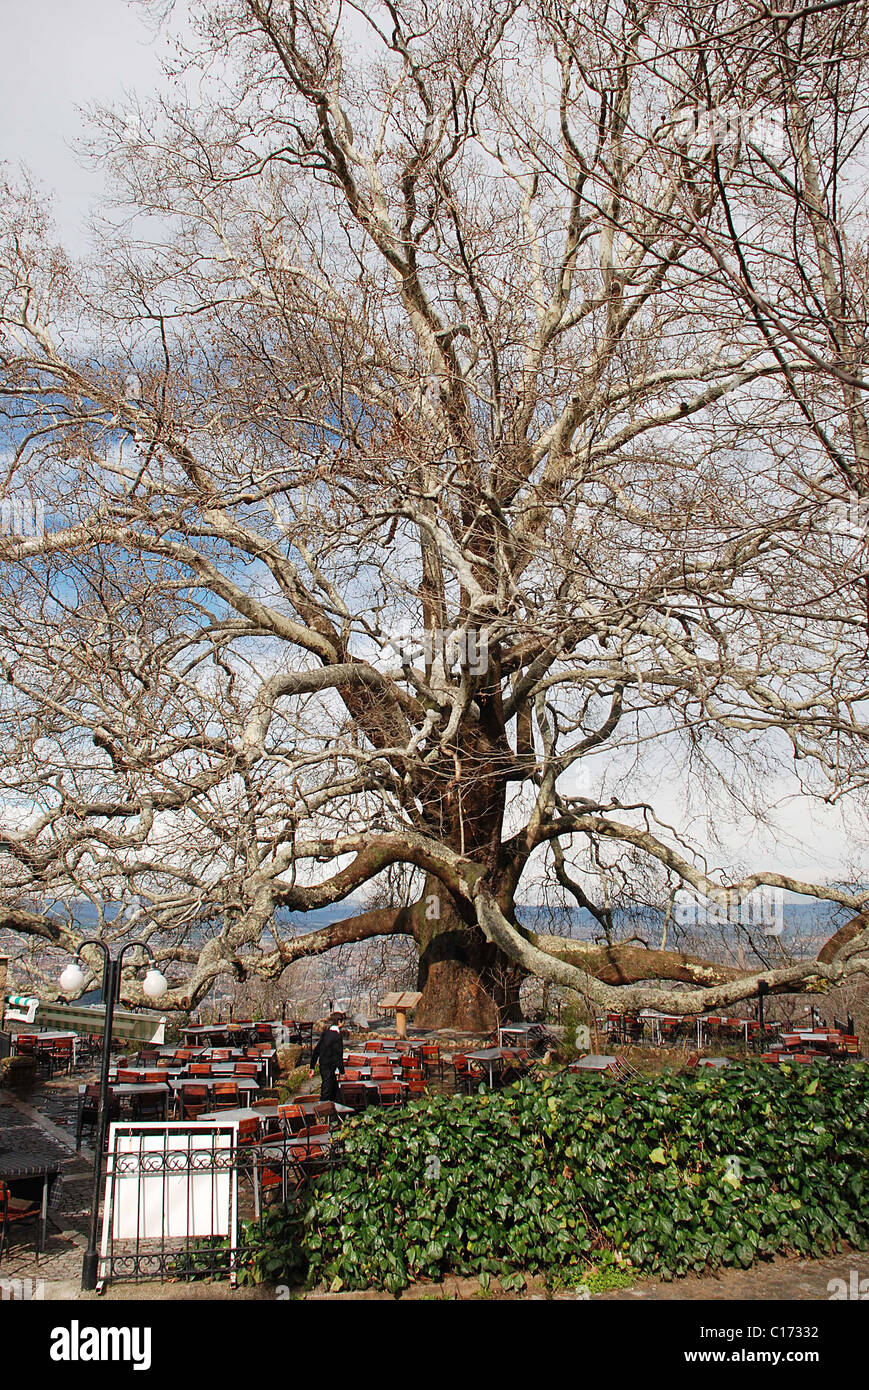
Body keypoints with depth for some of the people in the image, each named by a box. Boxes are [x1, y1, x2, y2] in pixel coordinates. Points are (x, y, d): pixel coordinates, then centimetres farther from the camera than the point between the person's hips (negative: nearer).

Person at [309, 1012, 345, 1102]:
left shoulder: (325, 1033, 6)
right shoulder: (337, 1035, -19)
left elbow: (316, 1051, 11)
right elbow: (338, 1055, -19)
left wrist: (312, 1067, 17)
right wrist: (342, 1071, -12)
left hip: (323, 1066, 9)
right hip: (329, 1068, -9)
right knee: (326, 1094, -1)